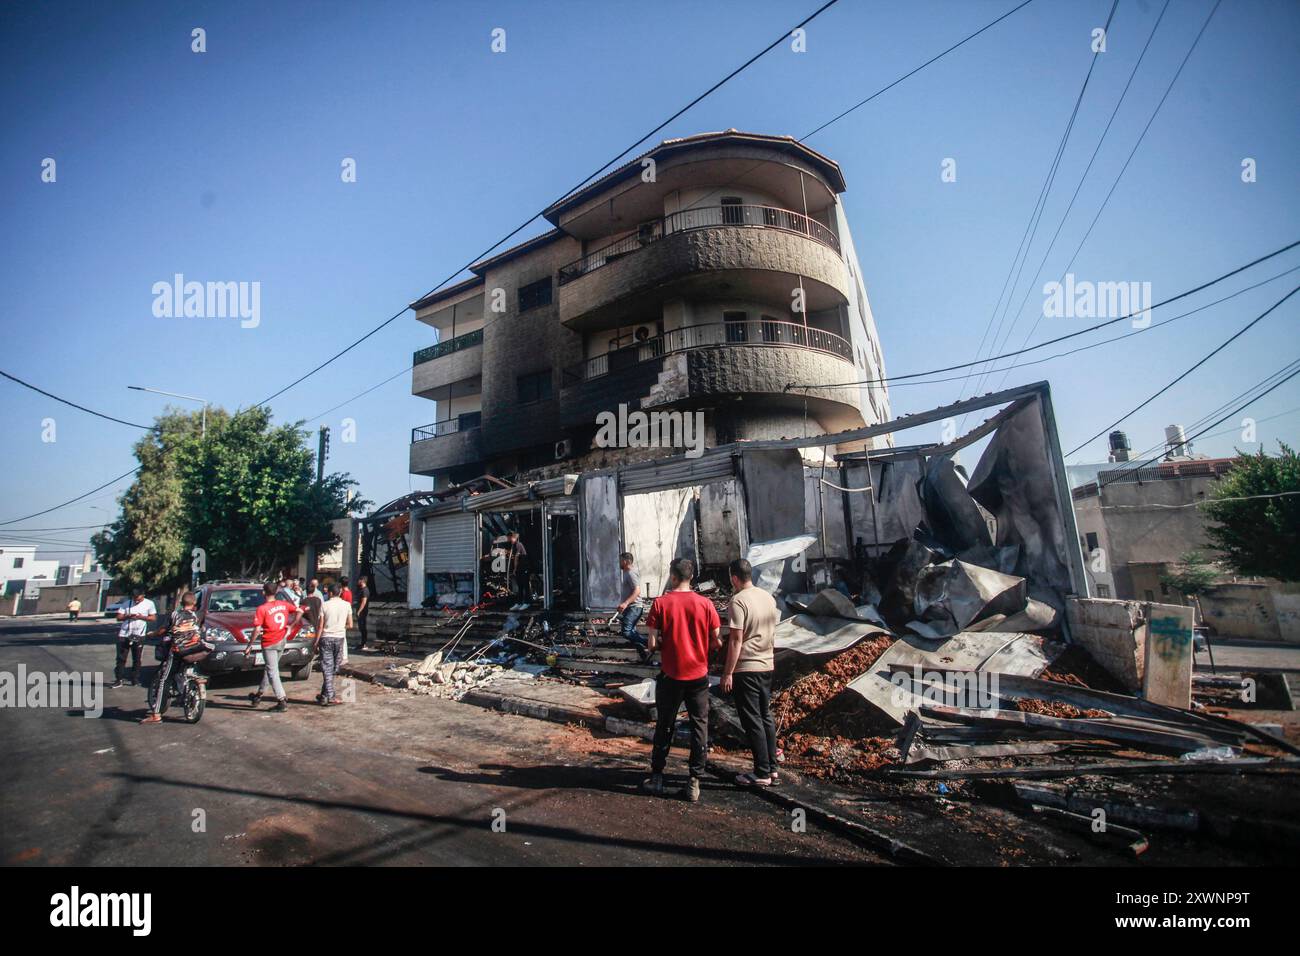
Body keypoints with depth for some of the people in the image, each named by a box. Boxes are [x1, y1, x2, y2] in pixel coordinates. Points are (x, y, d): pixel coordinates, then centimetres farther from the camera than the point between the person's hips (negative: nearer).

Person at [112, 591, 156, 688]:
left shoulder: (149, 604, 0)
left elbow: (154, 618, 0)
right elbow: (119, 617, 1)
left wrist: (141, 617, -16)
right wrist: (128, 616, -19)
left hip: (138, 636, -1)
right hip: (124, 635, 1)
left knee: (136, 659, 5)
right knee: (121, 658, 3)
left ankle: (135, 680, 13)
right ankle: (118, 679, 11)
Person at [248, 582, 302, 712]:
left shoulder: (262, 609, -15)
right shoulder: (284, 604, 1)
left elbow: (257, 630, -16)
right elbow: (300, 611, 0)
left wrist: (249, 646, -7)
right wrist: (291, 626, 6)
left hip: (269, 644, -6)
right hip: (281, 641, 6)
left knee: (272, 672, -2)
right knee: (269, 669, 22)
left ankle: (282, 701, -5)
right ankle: (259, 694, 36)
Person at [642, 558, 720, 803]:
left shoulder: (660, 603, -10)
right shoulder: (705, 603, -6)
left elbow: (652, 643, -11)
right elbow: (717, 642, -4)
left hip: (670, 675, 0)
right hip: (698, 674, 1)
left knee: (664, 725, 14)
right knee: (699, 726, 10)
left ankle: (657, 777, 24)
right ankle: (694, 783, 12)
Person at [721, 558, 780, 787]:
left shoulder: (739, 601, -17)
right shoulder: (769, 598, 6)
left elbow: (736, 641, -19)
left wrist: (727, 673, -14)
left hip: (746, 669, -8)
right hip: (767, 665, 8)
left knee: (752, 721, 1)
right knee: (766, 717, 16)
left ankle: (762, 774, 7)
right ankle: (771, 768, 24)